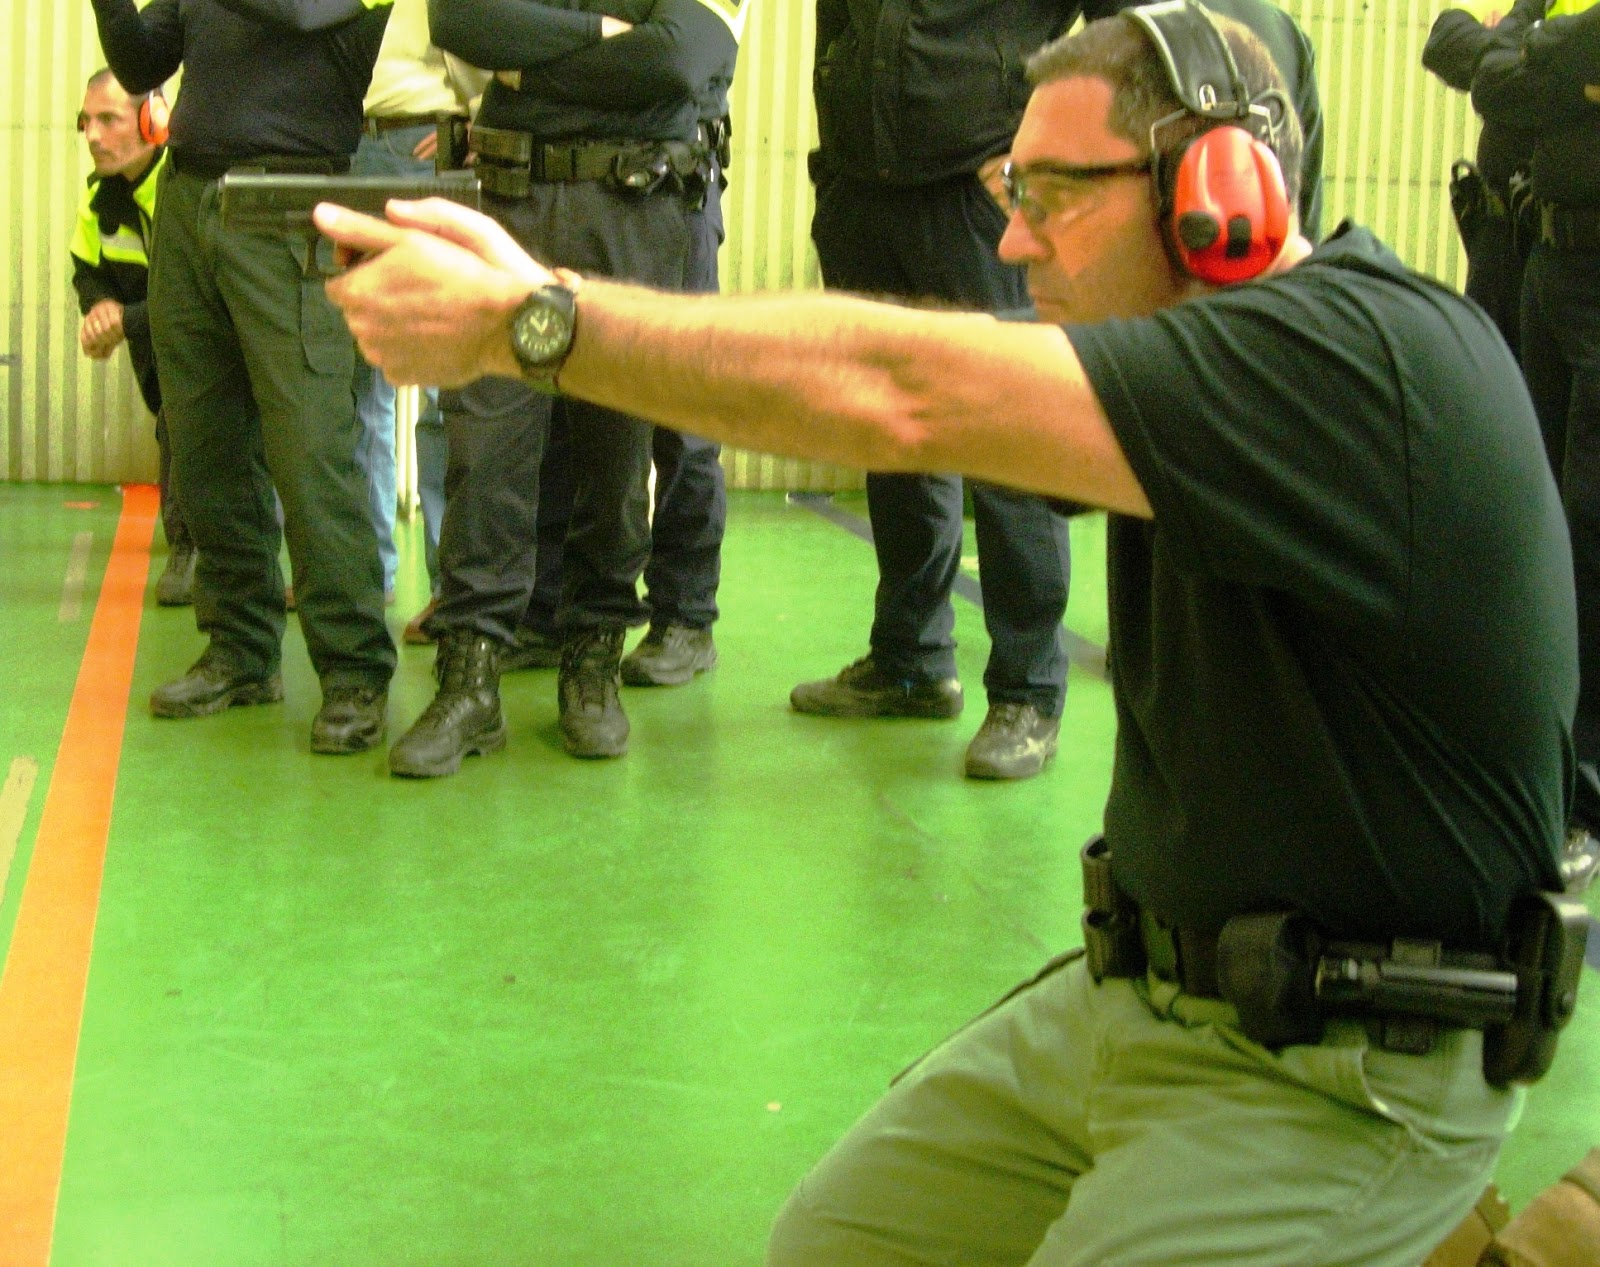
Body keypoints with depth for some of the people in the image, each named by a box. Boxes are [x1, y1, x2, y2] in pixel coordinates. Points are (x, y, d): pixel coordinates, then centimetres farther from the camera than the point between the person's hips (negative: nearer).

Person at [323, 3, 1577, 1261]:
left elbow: (904, 398, -31)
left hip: (1336, 1079, -9)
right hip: (1132, 993, 9)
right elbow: (919, 387, 1)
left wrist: (521, 322, -28)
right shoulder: (1201, 348, 7)